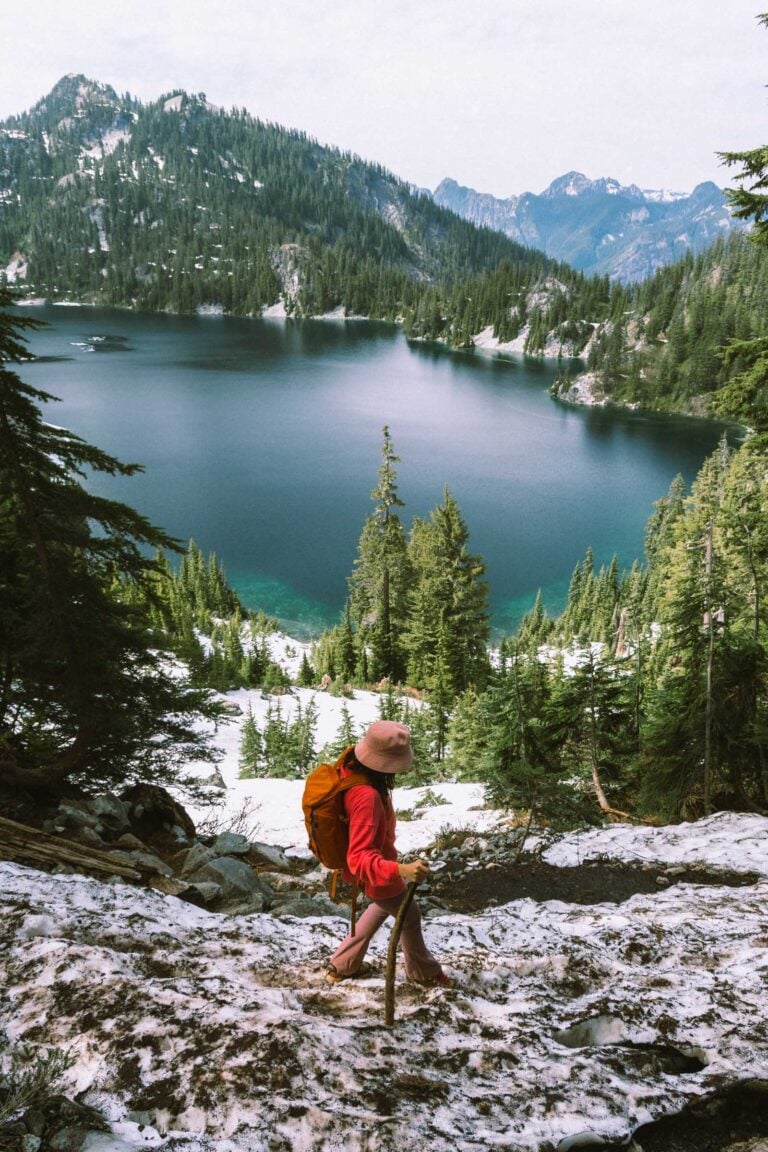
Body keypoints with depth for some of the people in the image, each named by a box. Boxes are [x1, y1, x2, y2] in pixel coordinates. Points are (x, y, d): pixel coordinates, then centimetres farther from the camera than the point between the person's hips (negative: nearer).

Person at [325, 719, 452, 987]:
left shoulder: (353, 769, -16)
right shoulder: (367, 796, -43)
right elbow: (360, 858, -45)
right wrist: (401, 870, -58)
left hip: (374, 864, 8)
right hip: (375, 874, -8)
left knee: (384, 906, 33)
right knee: (409, 915, 19)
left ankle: (343, 965, 43)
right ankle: (423, 971, 47)